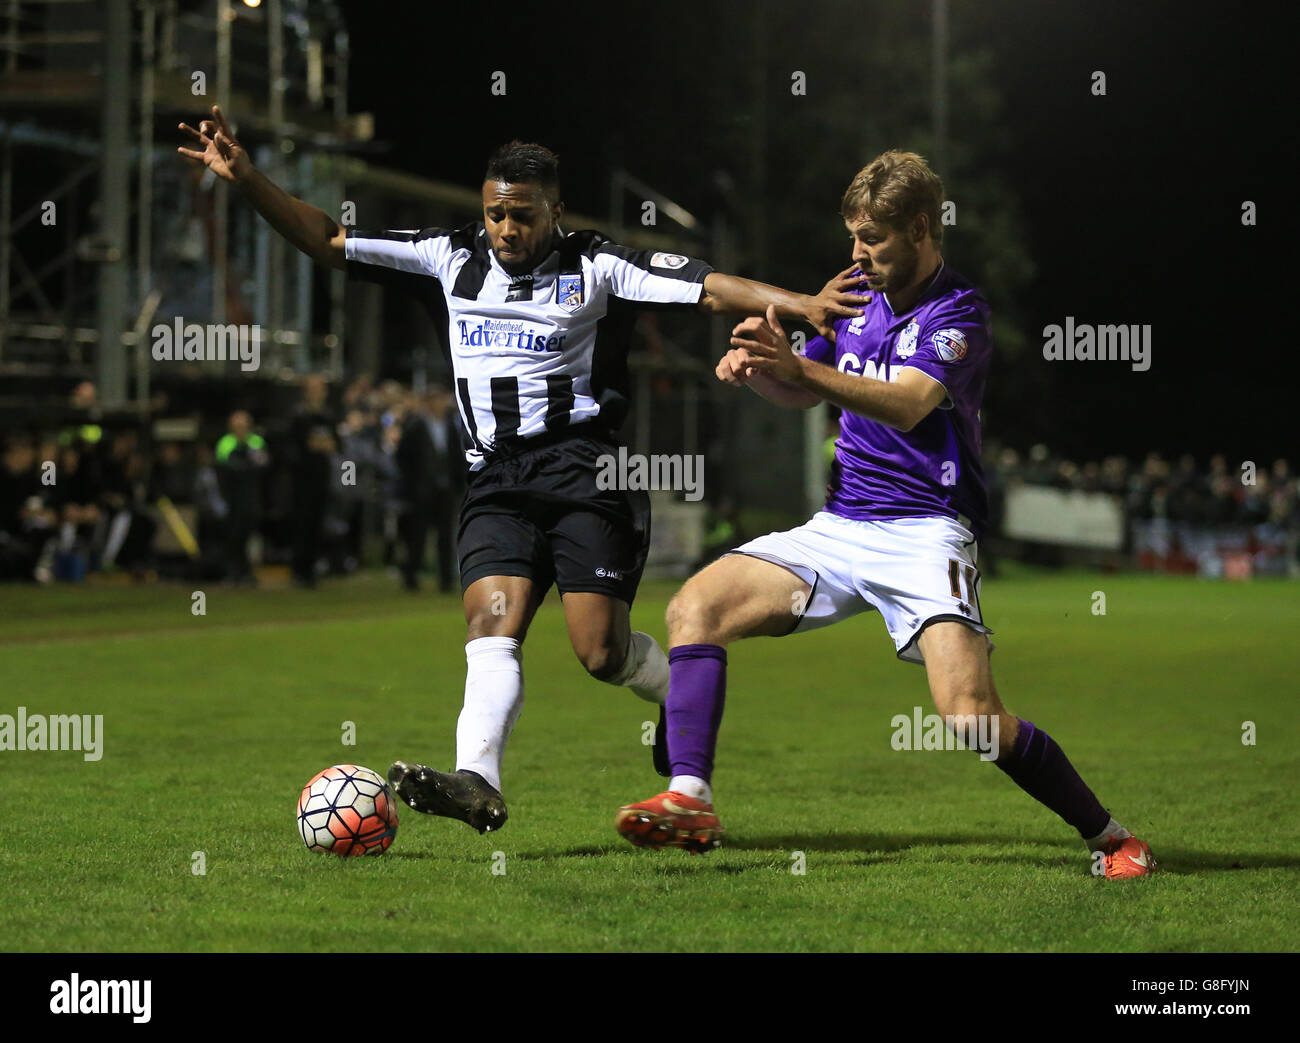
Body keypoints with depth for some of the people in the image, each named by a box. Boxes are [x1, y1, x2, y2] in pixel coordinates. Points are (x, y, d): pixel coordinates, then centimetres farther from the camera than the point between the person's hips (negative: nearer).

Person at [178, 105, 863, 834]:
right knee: (491, 621, -18)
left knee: (601, 650, -11)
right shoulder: (452, 257, 11)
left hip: (585, 469, -4)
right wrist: (247, 179, 2)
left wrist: (796, 303, -25)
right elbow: (330, 242, 12)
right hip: (497, 479, 4)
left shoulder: (594, 267, 0)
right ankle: (478, 782, -35)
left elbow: (706, 288, -10)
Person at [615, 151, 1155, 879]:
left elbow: (908, 403, -28)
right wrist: (752, 368, 0)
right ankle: (691, 800, -11)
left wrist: (799, 367, -42)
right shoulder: (861, 303, 13)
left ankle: (1109, 837, -3)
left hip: (924, 532, -7)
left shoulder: (959, 312, -11)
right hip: (840, 527, 8)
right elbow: (803, 392, 24)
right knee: (696, 606, -8)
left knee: (974, 719, -21)